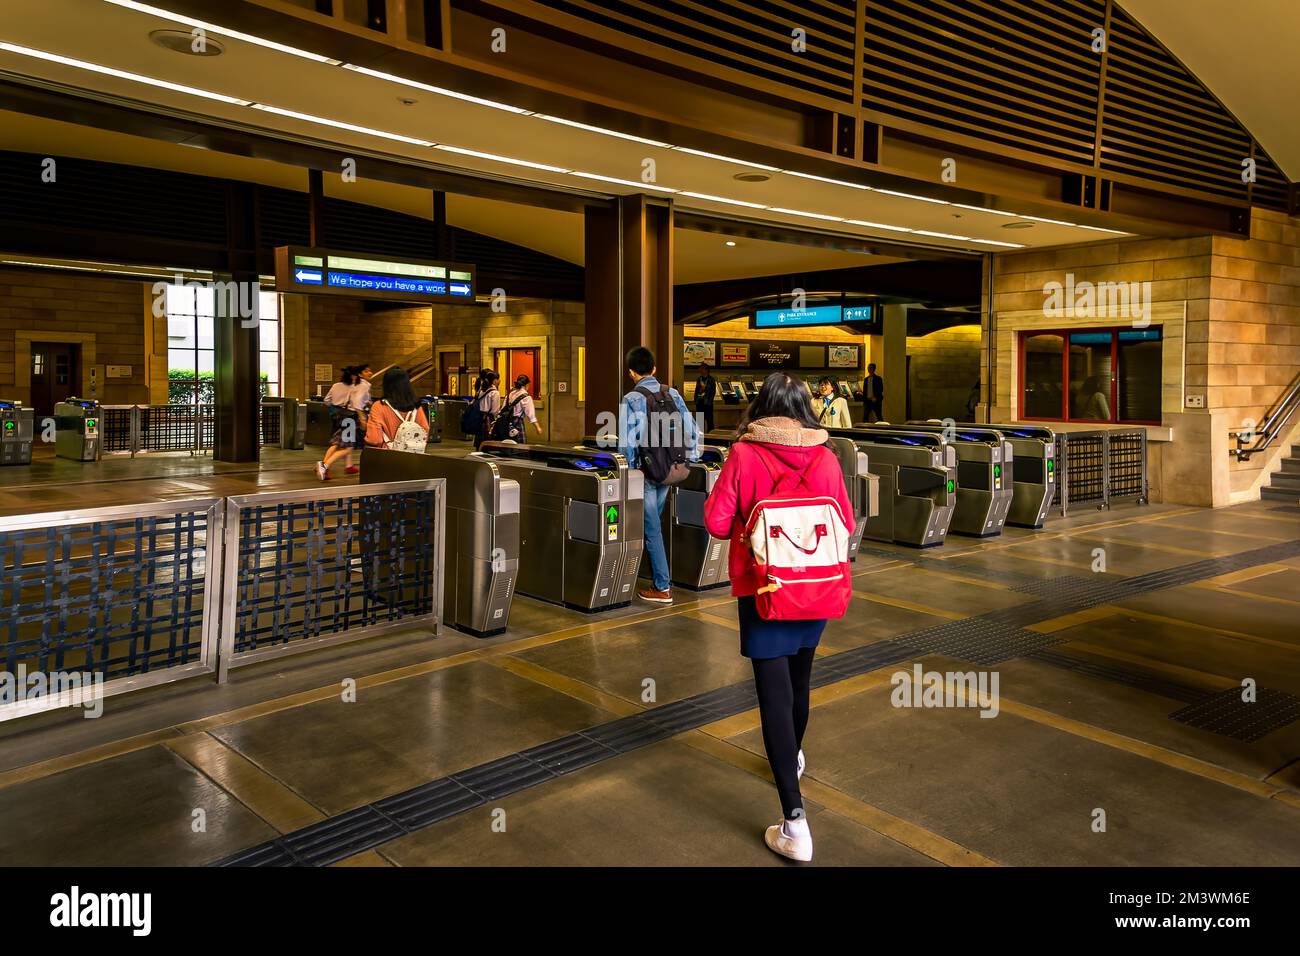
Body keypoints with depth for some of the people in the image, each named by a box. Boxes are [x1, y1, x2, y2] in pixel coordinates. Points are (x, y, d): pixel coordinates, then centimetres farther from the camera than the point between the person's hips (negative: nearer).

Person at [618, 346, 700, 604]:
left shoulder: (631, 400, -11)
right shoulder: (672, 394, 4)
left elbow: (627, 442, -16)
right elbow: (691, 430, 4)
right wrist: (689, 462, 14)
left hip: (647, 473, -5)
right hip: (672, 472, 5)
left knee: (652, 530, 3)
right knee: (654, 523, 21)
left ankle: (662, 588, 6)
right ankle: (659, 578, 29)